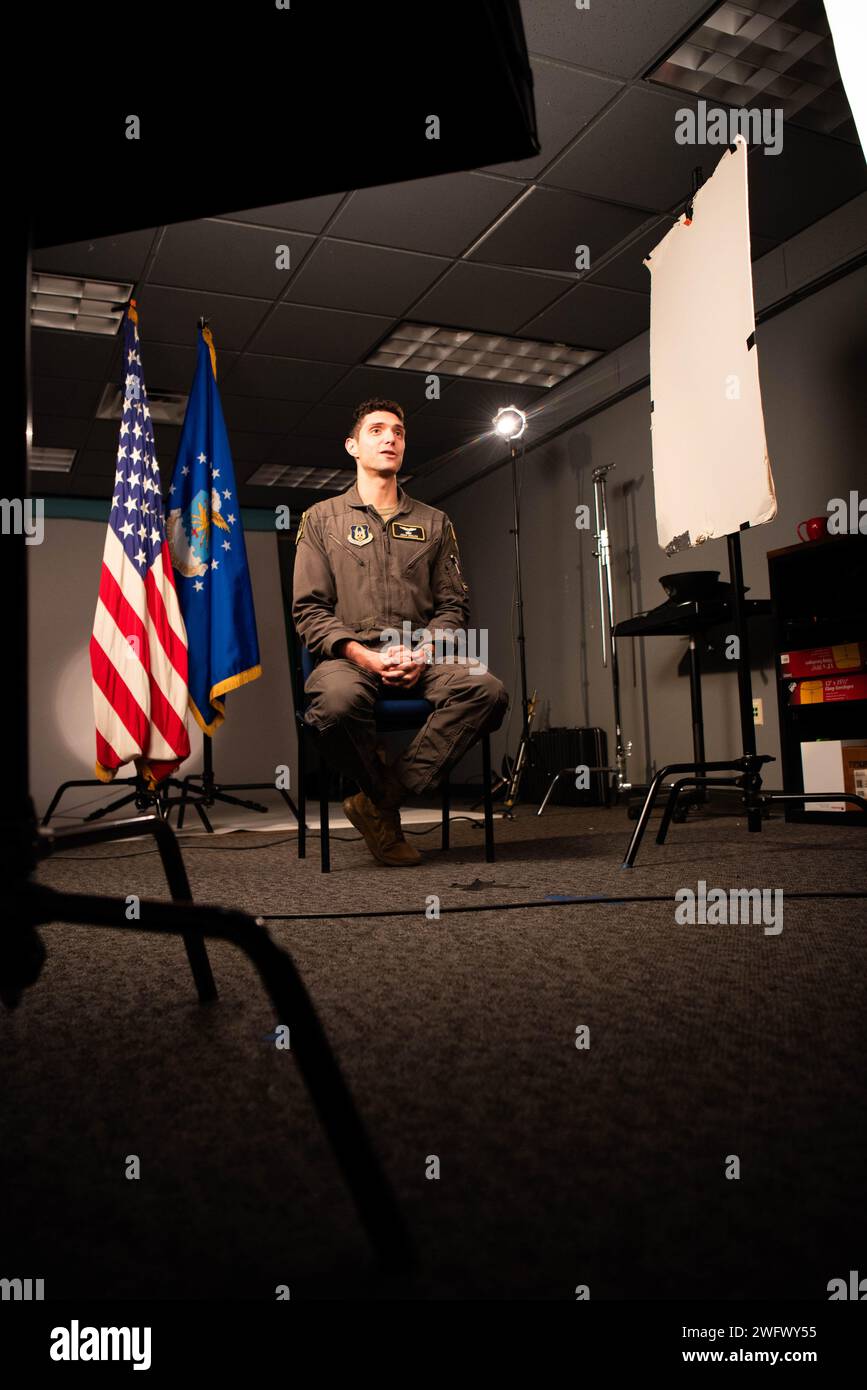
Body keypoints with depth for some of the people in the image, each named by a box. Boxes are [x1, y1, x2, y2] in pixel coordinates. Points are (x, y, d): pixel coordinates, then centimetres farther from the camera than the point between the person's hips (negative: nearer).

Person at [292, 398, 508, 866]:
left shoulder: (434, 523, 20)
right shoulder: (322, 519, 14)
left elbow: (453, 604, 13)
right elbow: (308, 608, 4)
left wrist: (422, 653, -9)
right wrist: (363, 656, -13)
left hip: (421, 656, 3)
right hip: (349, 655, -2)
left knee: (488, 690, -29)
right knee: (338, 701, -39)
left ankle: (380, 800, -21)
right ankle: (383, 785, -8)